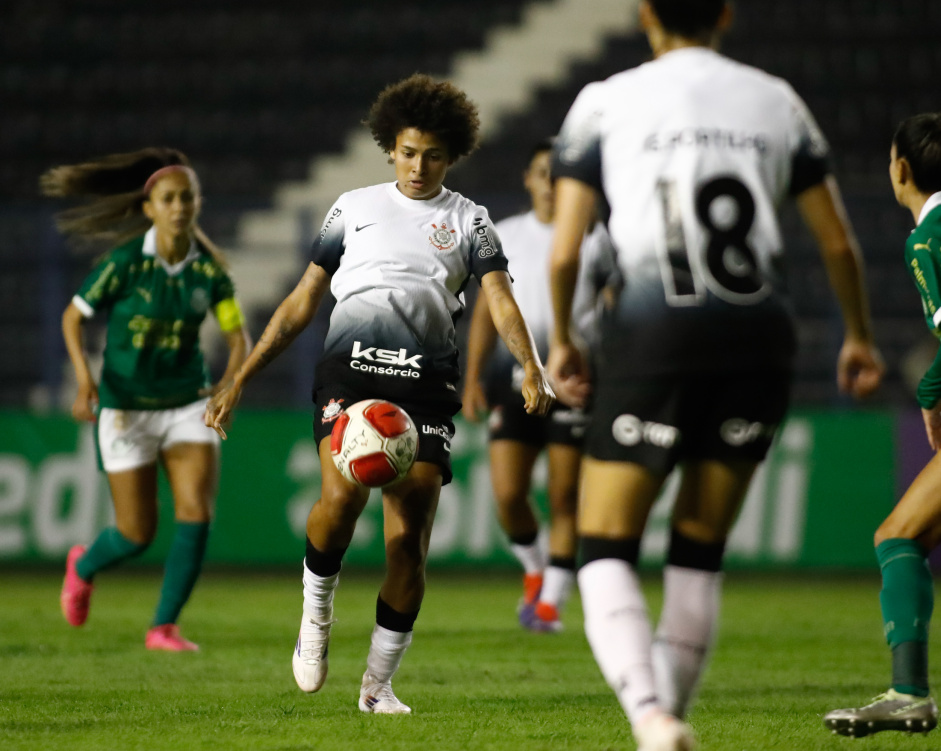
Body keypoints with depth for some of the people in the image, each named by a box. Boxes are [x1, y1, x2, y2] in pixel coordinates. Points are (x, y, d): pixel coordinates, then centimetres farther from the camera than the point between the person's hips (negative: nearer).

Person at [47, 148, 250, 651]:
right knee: (138, 535, 1)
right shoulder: (124, 262, -14)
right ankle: (84, 566, 37)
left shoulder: (209, 267, -5)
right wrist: (84, 377, -21)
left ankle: (164, 627, -3)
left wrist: (231, 380, -22)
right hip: (126, 408, -3)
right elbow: (73, 317, -6)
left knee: (197, 513, -16)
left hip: (188, 405, 3)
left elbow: (238, 334, -1)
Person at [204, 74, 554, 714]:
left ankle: (378, 683, 10)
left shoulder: (468, 221, 17)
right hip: (351, 363, -1)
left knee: (409, 537, -5)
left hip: (425, 379, 1)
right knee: (343, 496, -27)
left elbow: (501, 302, 4)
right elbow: (302, 303, 22)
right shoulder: (355, 207, 20)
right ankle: (317, 611, 1)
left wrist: (531, 368, -16)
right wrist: (242, 380, 16)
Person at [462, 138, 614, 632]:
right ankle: (533, 568, 21)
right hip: (517, 372, 2)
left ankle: (552, 601, 4)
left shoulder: (594, 240, 5)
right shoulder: (505, 236, 11)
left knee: (564, 496, -4)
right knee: (507, 494, -7)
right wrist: (473, 379, 4)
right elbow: (486, 312, 12)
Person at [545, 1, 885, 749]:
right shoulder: (776, 103, 13)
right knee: (699, 554, 17)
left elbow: (564, 252, 1)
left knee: (606, 552, 3)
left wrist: (561, 339, 18)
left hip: (655, 333, -3)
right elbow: (839, 243, 16)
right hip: (760, 337, 3)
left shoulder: (607, 103, 5)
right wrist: (859, 336, 31)